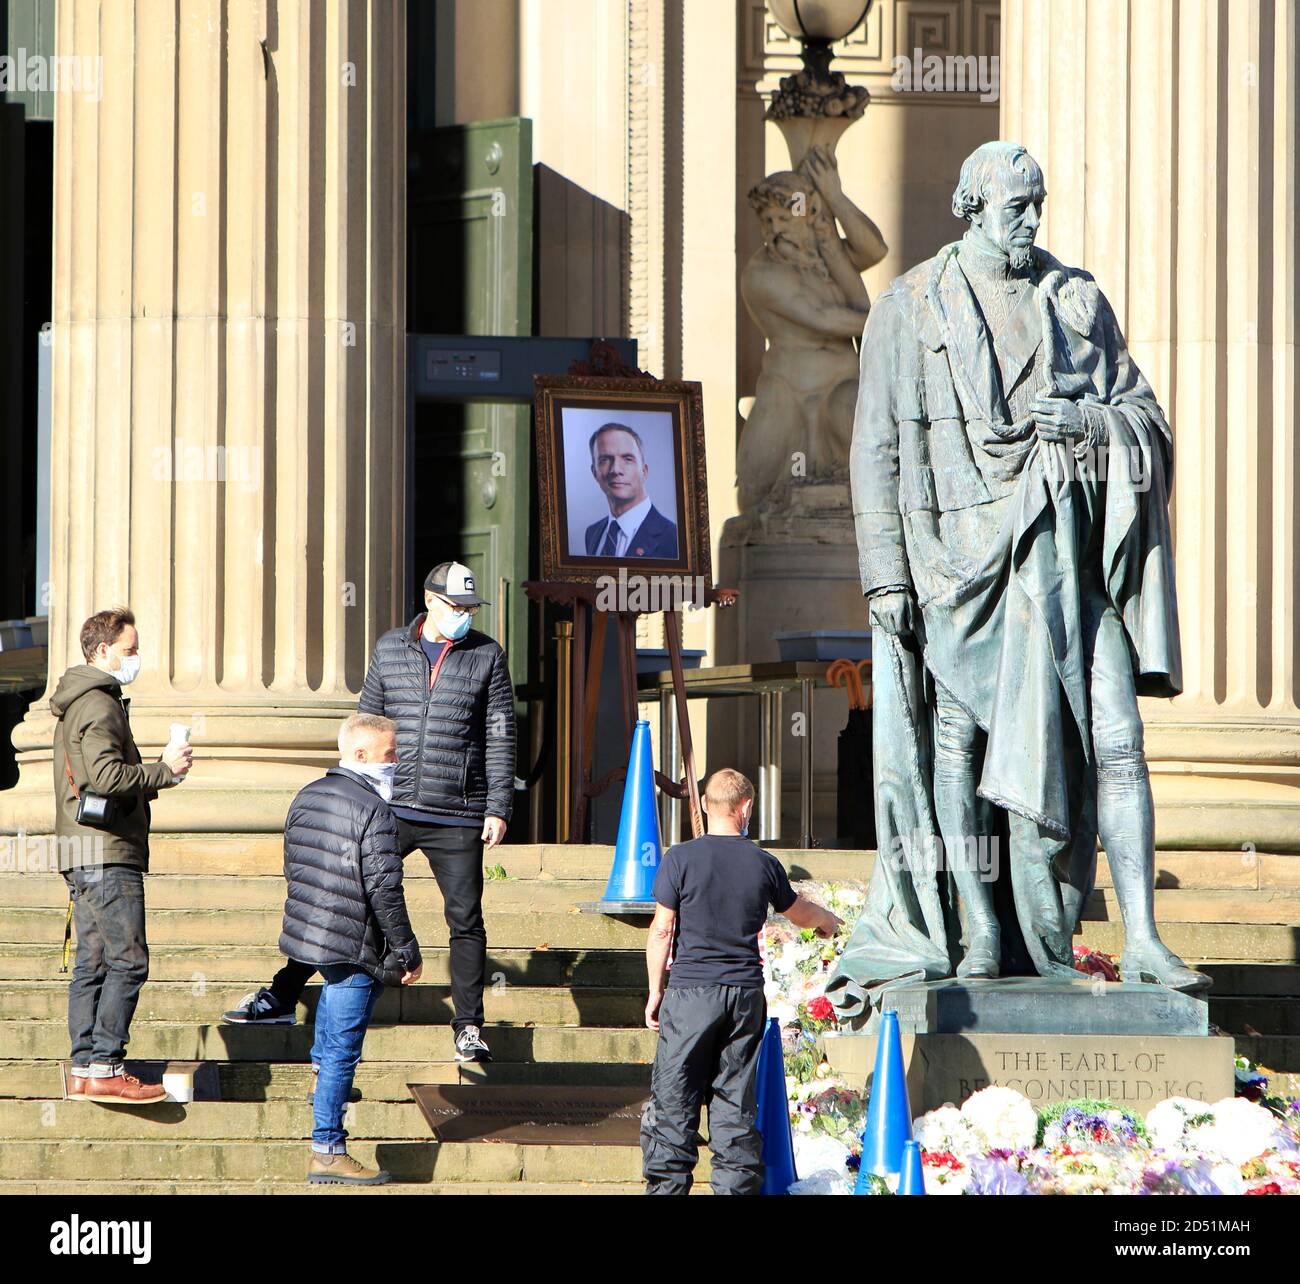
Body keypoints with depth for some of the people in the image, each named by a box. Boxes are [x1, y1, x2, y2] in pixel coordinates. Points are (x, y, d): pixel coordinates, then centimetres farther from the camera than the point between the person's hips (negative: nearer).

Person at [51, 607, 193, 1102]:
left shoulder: (77, 704, 21)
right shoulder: (100, 704, -11)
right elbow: (107, 775, -22)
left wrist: (154, 775, 13)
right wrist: (165, 770, -11)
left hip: (83, 855, 10)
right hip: (107, 853, -10)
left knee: (92, 962, 9)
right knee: (127, 959, -11)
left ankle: (83, 1069, 9)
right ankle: (104, 1067, -14)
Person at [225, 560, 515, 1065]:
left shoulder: (486, 656, 3)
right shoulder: (390, 649, 8)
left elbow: (501, 737, 3)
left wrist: (498, 808, -4)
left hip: (457, 819, -2)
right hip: (391, 810, 2)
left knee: (465, 919, -1)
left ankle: (468, 1026, 11)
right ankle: (282, 996, 11)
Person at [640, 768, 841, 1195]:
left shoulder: (681, 859, -7)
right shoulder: (763, 863, 3)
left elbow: (662, 931, -6)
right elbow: (800, 912, 21)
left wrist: (656, 991, 5)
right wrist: (828, 921, 44)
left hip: (691, 989, -3)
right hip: (746, 992, 3)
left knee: (673, 1096, 2)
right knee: (736, 1098, 8)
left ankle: (666, 1184, -1)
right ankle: (736, 1184, 8)